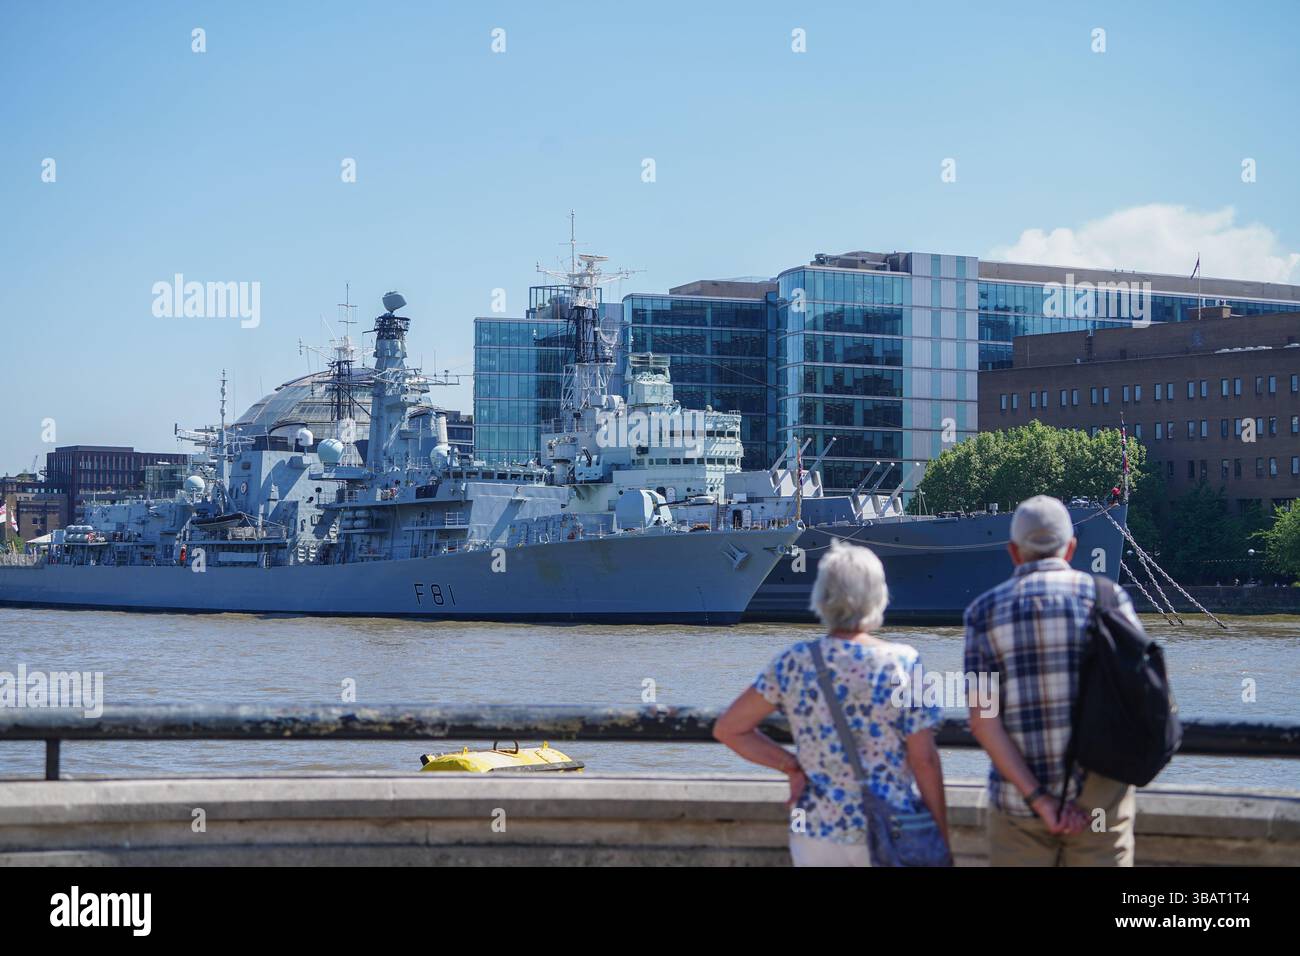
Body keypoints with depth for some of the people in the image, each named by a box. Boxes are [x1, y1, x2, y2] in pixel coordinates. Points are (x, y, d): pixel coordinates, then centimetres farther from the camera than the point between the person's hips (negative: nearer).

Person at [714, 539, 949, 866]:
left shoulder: (792, 664, -2)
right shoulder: (903, 663, -10)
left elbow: (727, 729, 2)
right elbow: (924, 759, -10)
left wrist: (793, 767, 2)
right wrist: (942, 839, -1)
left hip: (816, 831, 3)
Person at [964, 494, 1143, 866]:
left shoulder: (984, 611, 2)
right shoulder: (1108, 598, 1)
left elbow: (982, 720, -7)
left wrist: (1038, 798, -11)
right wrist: (1084, 796, -9)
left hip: (1020, 800, 0)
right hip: (1100, 798, 0)